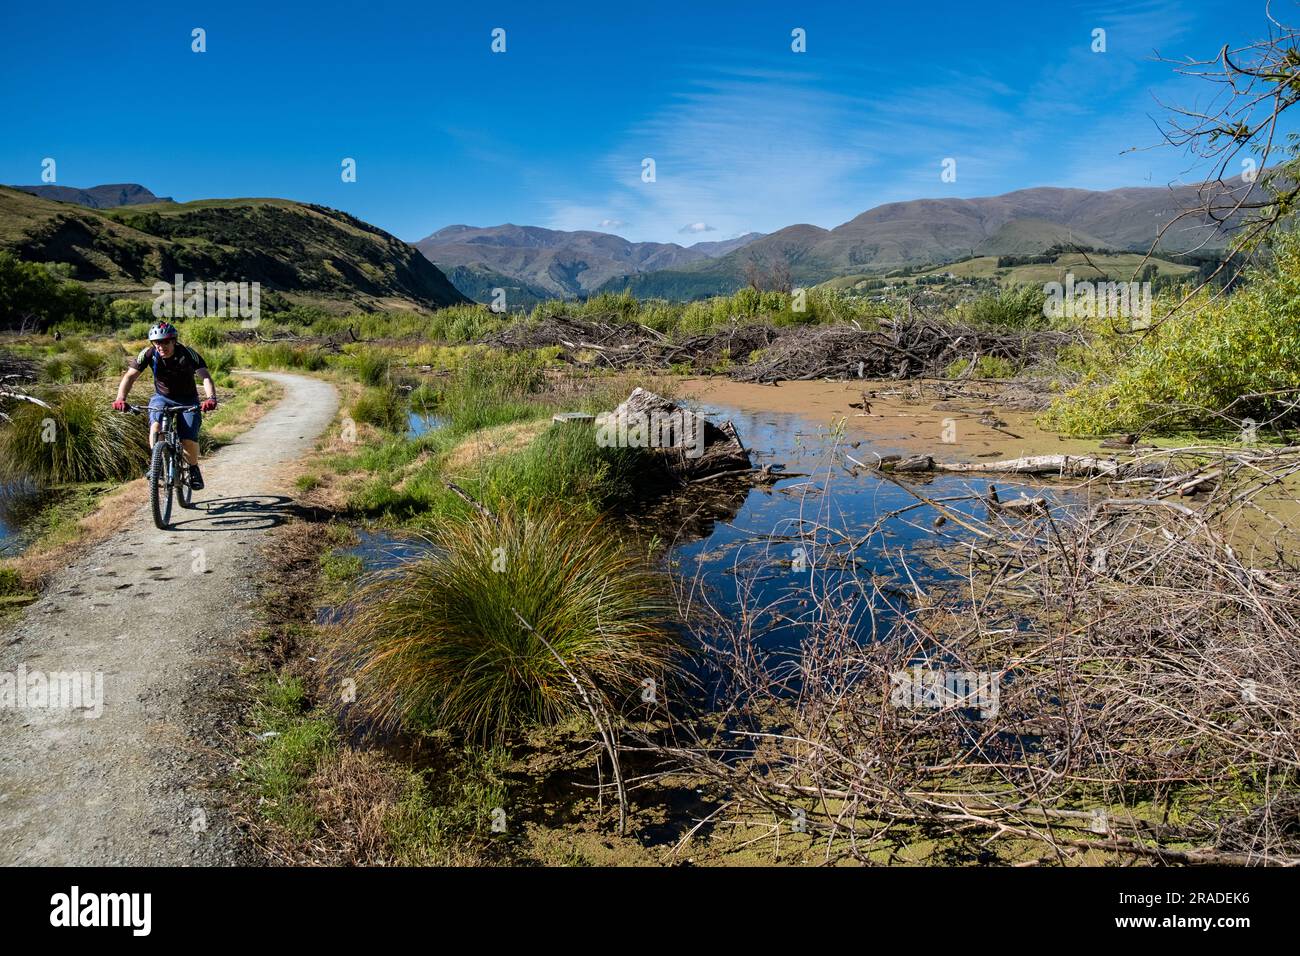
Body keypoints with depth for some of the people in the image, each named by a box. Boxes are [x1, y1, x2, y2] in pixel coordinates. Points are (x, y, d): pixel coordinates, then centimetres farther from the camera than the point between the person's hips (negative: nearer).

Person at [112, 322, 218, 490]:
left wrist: (211, 398, -51)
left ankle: (194, 469, 13)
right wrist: (121, 398, -33)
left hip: (187, 400, -2)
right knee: (156, 427, -29)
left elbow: (205, 377, -32)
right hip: (162, 398, 2)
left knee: (189, 441, -17)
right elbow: (130, 376, -16)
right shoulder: (149, 354, -16)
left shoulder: (188, 354, -22)